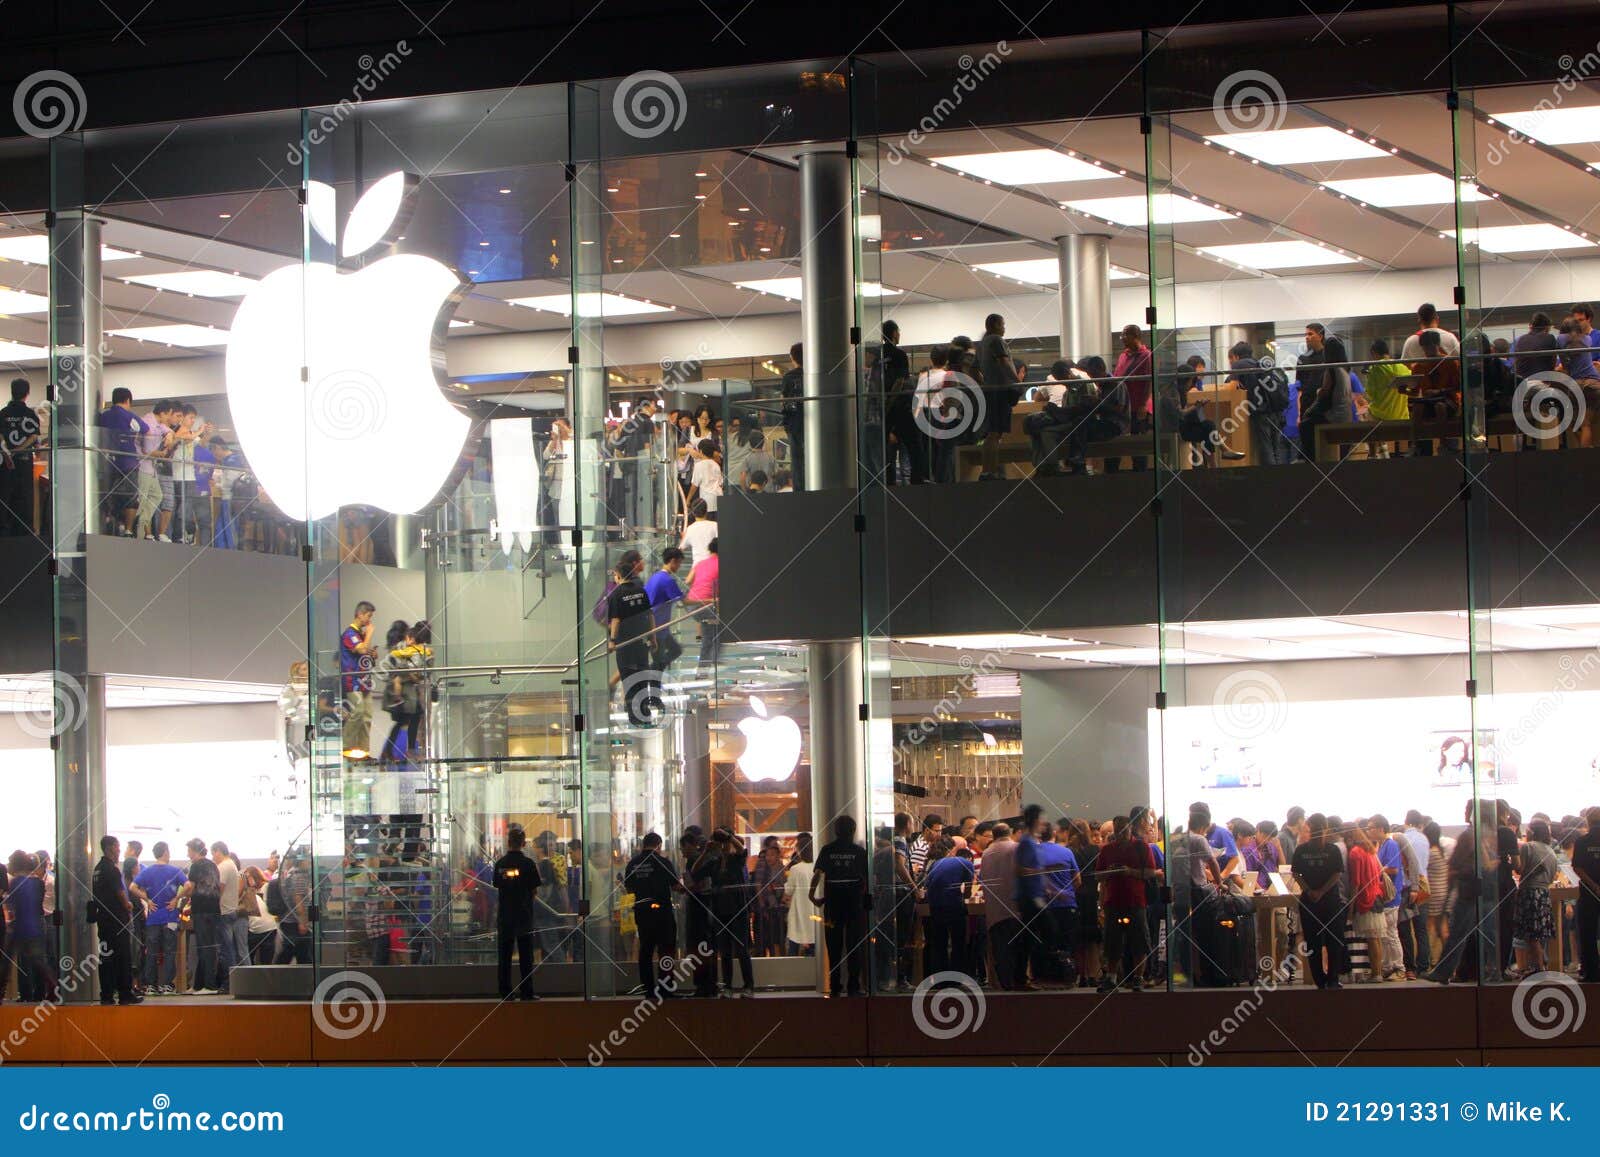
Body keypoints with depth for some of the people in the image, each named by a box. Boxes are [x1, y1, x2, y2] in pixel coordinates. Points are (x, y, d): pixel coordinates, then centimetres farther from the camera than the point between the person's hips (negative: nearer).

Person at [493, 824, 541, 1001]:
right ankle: (527, 992, 1)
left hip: (504, 915, 2)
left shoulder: (500, 864, 0)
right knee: (525, 956, 3)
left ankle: (506, 992, 5)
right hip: (524, 915, -2)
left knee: (504, 955, 6)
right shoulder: (528, 864, -9)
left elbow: (497, 888, 6)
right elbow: (535, 891, -4)